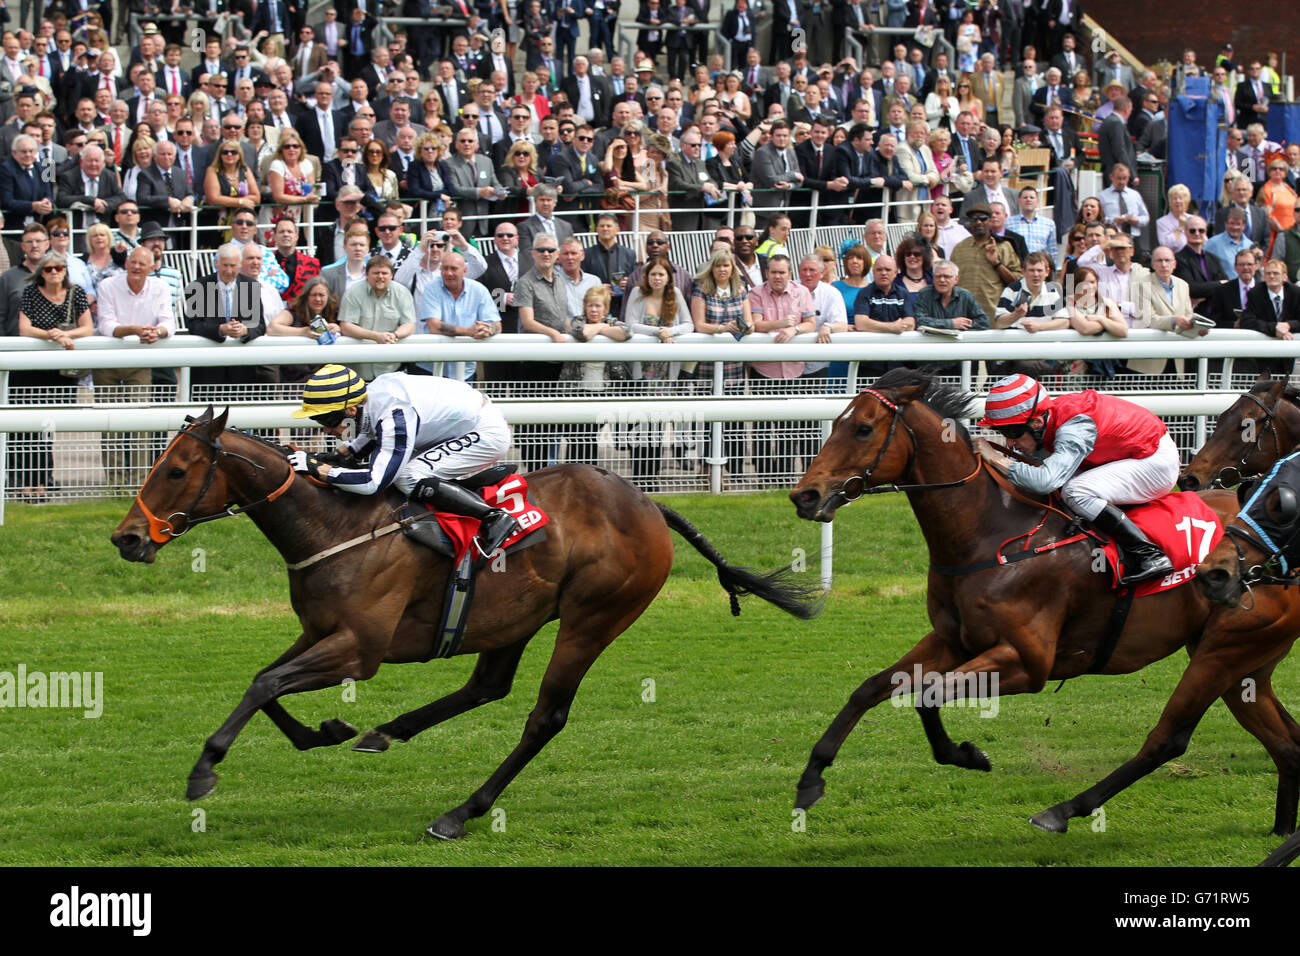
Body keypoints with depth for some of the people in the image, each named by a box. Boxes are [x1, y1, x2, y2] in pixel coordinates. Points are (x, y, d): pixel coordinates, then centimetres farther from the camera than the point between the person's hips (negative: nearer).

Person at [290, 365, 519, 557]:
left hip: (488, 434, -10)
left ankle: (493, 517, -17)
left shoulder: (394, 416, -32)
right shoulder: (370, 396, -4)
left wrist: (317, 469, -30)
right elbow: (371, 436, 19)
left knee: (408, 479, -22)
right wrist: (337, 458, 2)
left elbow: (374, 482, -36)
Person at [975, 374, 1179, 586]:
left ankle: (1149, 555, -23)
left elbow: (1044, 480, -46)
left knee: (1075, 492, -26)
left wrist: (996, 459, -36)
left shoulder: (1074, 431, -32)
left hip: (1158, 462, -10)